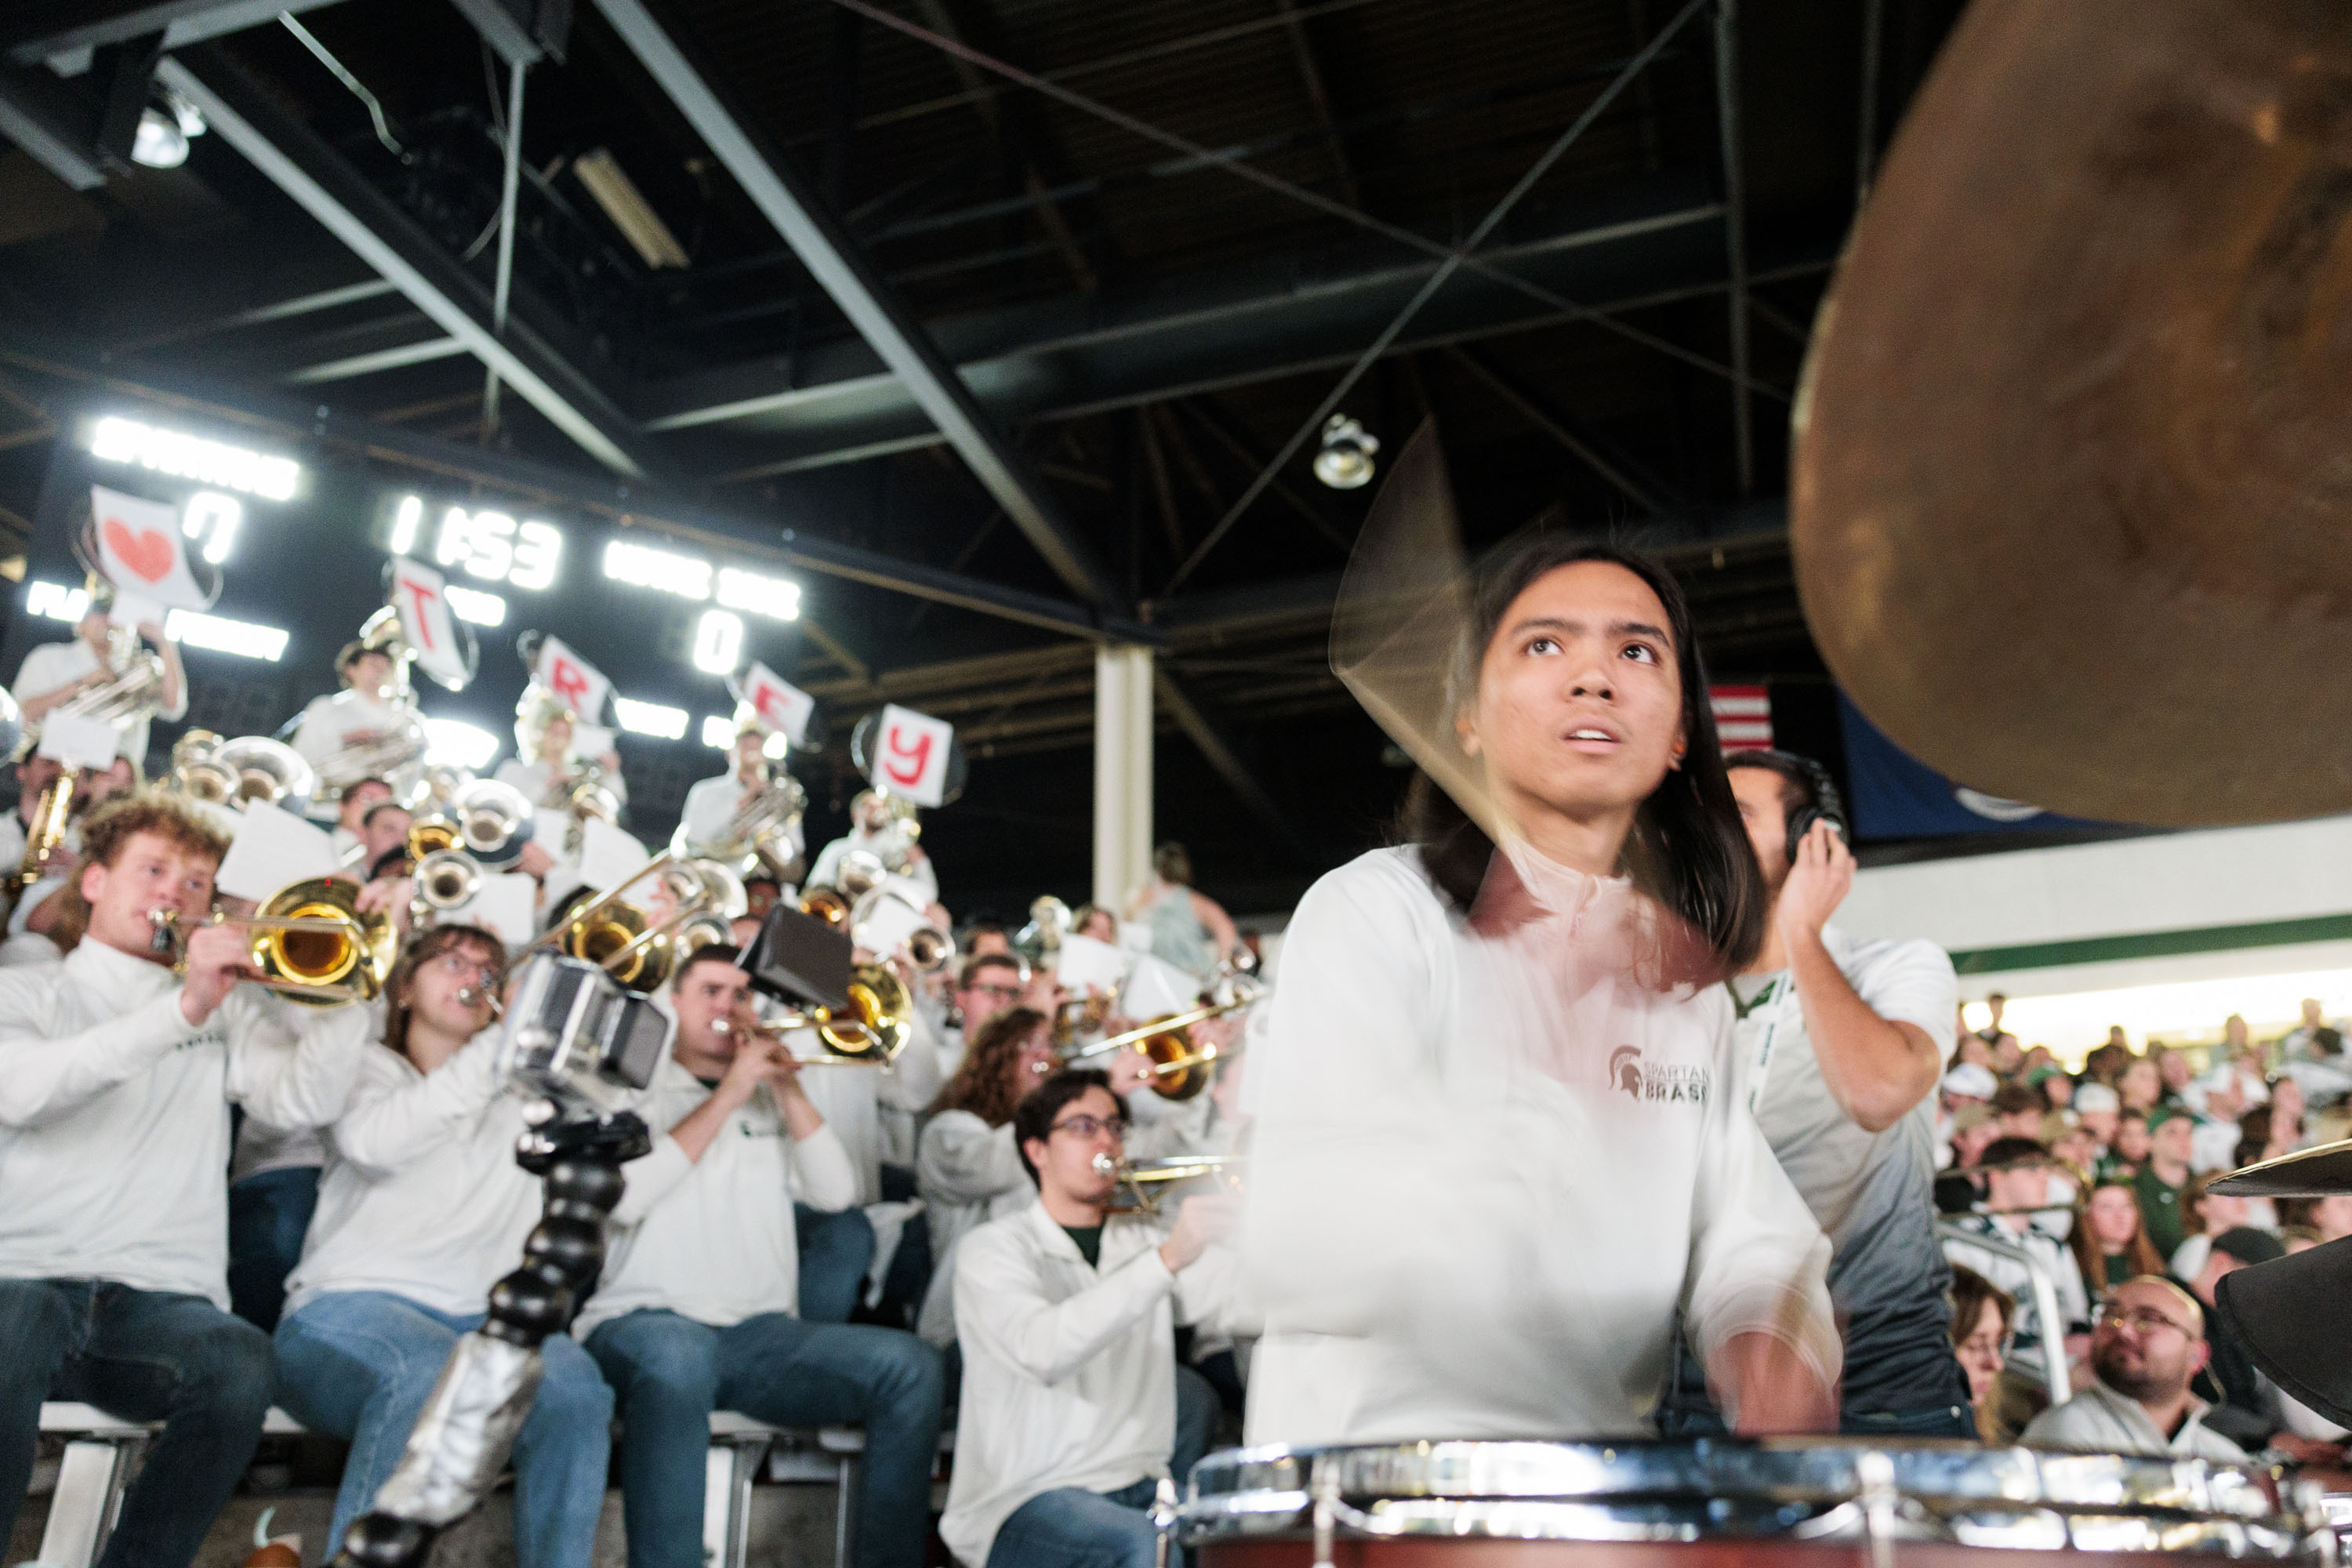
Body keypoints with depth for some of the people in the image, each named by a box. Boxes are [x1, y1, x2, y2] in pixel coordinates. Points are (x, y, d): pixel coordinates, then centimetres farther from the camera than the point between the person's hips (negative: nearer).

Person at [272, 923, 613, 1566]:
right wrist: (503, 1046, -19)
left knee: (572, 1382, -32)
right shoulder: (367, 1070, 14)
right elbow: (372, 1141, -11)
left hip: (480, 1320, 3)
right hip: (350, 1306, -3)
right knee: (428, 1370, -39)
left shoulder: (525, 1097, 25)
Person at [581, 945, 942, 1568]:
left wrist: (788, 1092, -2)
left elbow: (837, 1194, 6)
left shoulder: (770, 1104, 21)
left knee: (911, 1365, -20)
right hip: (646, 1322, -4)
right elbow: (620, 1199, -10)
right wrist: (725, 1099, -9)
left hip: (762, 1332, 4)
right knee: (677, 1355, -41)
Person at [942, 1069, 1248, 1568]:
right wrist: (1167, 1259, -33)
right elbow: (1042, 1352, -24)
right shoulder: (992, 1249, -3)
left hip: (1139, 1487, 5)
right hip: (1021, 1502, -5)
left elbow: (1245, 1297, -3)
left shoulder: (1148, 1239, 14)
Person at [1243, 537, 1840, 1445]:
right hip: (1372, 1478, -5)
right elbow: (1301, 1264, -21)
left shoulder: (1690, 987, 12)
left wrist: (1771, 1353, -15)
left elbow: (1745, 1235, 6)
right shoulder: (1374, 909, -10)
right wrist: (1542, 1068, -31)